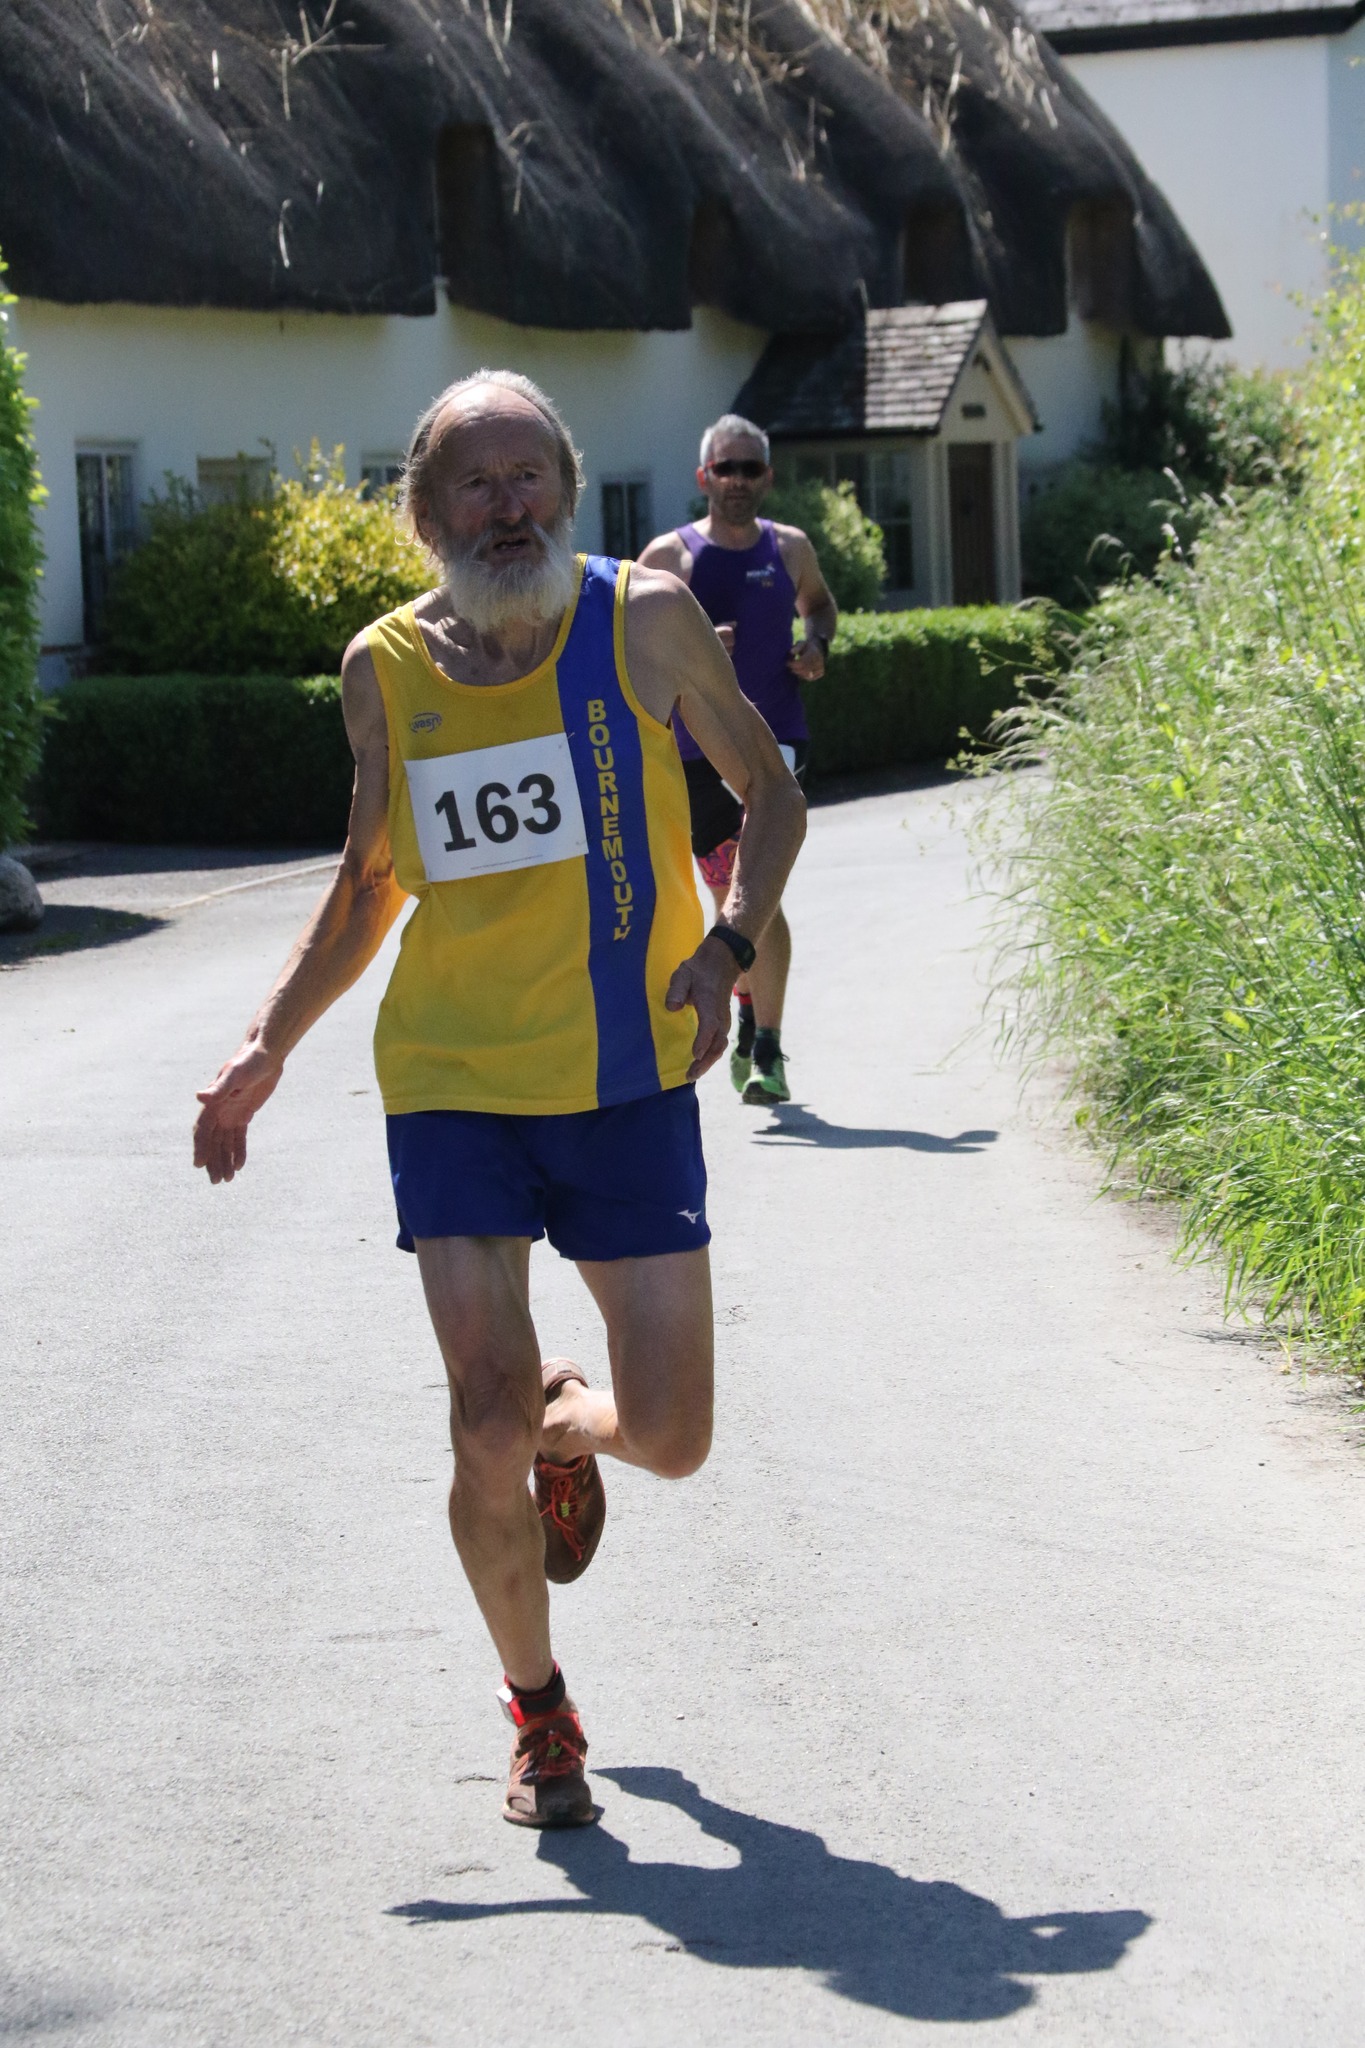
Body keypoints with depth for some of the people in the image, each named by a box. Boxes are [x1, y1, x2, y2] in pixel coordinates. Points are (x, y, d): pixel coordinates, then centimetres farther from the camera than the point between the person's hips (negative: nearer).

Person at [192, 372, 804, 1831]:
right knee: (488, 1421, -10)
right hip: (452, 1083, 0)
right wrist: (269, 1046, 7)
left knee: (671, 1436, -1)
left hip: (628, 1082, 0)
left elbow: (770, 793, 6)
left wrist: (726, 947, -12)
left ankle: (569, 1429, 38)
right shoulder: (386, 669, 2)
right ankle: (535, 1710, 14)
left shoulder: (643, 622, -4)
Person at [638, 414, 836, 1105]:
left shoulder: (790, 548, 6)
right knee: (732, 897, 13)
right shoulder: (669, 555, 0)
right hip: (696, 750, 1)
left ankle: (766, 1052, -16)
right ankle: (752, 1018, 38)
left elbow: (819, 603, 26)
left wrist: (817, 643, 5)